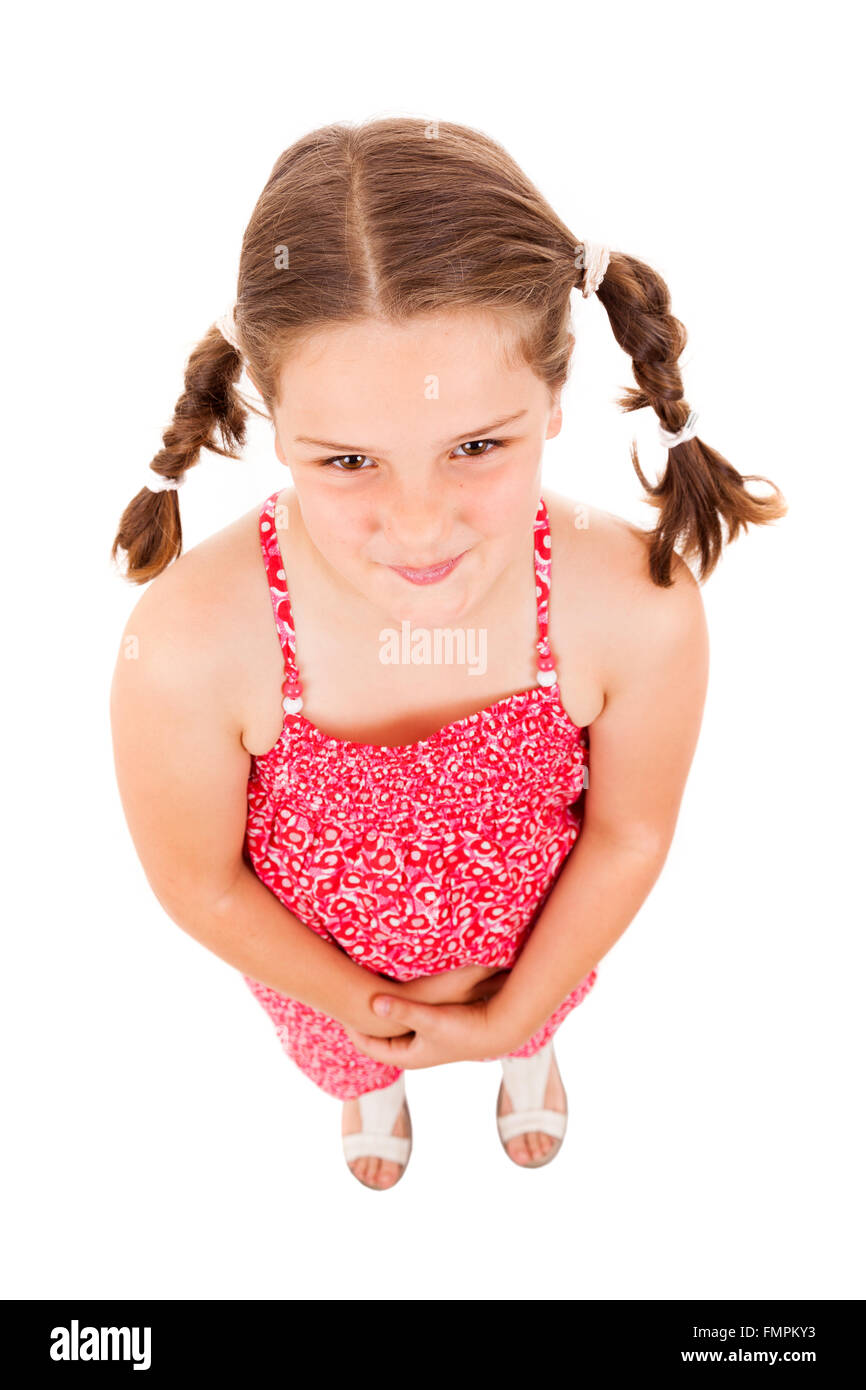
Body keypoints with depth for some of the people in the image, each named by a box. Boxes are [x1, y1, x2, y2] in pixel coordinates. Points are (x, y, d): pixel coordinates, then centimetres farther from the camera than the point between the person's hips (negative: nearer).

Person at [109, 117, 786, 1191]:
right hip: (322, 962, 0)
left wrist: (511, 1015, -9)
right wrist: (356, 1005, -10)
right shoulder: (184, 646, -42)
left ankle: (530, 1054, 77)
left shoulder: (641, 611, -38)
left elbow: (629, 836, -18)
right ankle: (371, 1088, 76)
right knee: (345, 1056, 36)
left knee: (540, 1015, 37)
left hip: (530, 945, 1)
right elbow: (198, 880, -21)